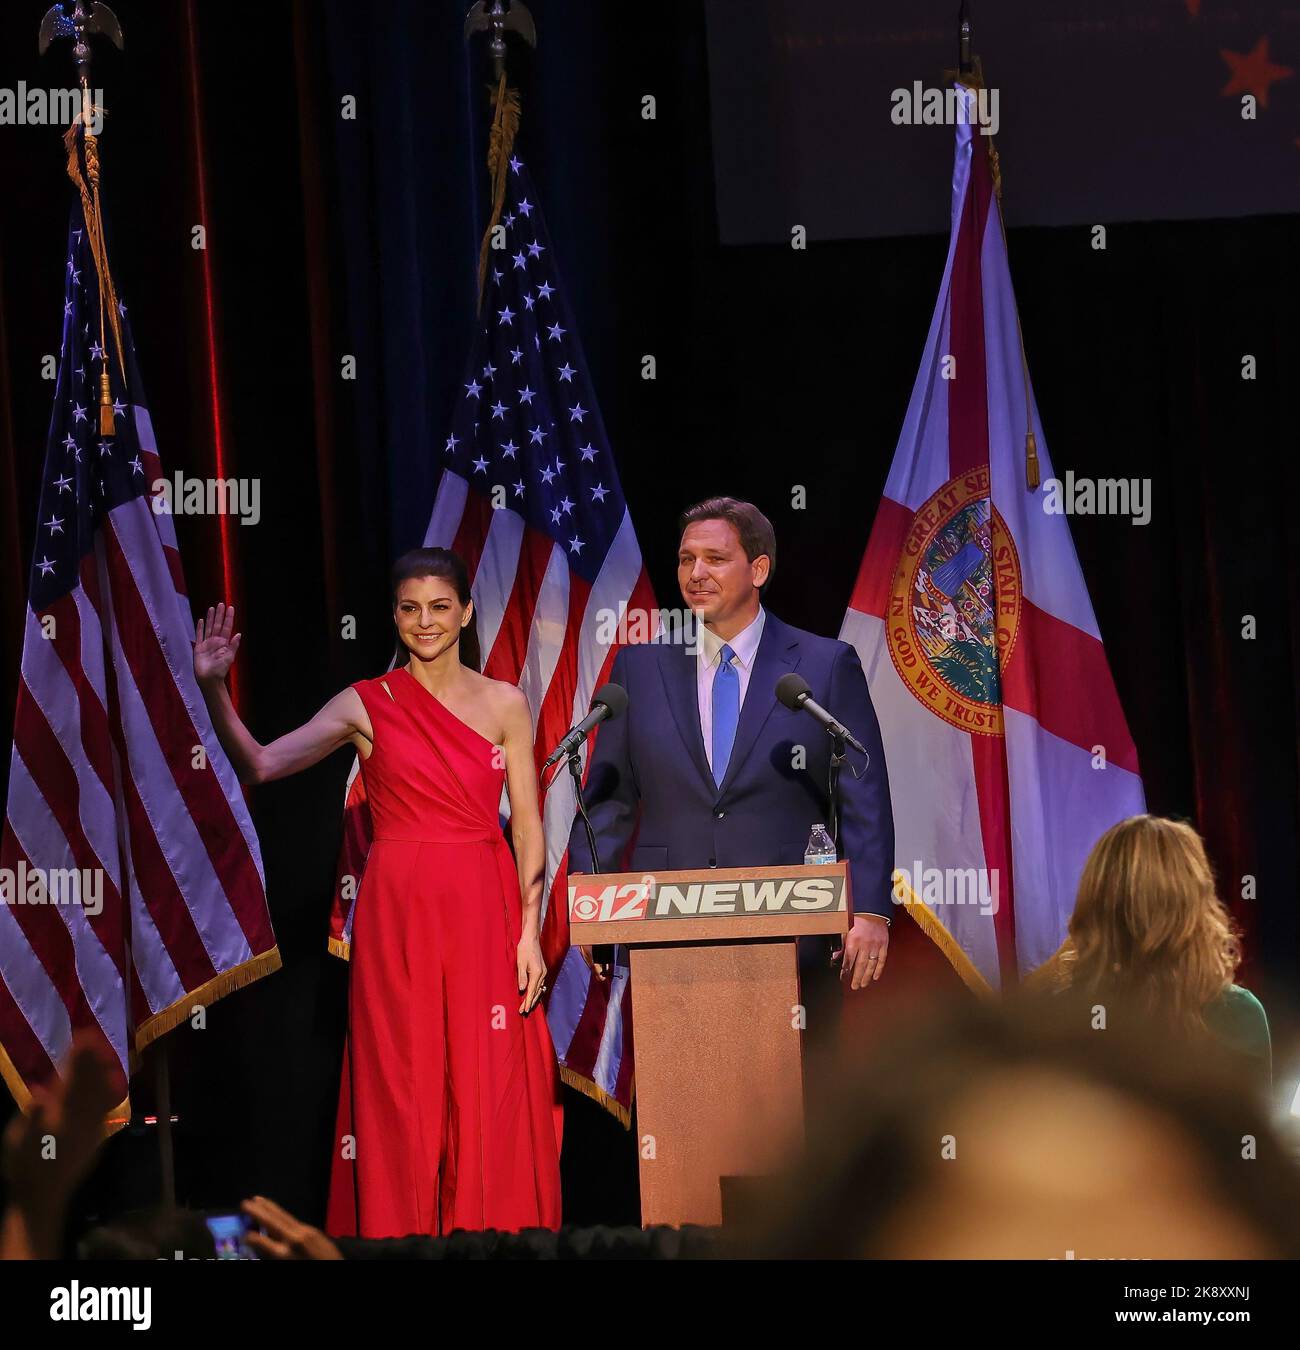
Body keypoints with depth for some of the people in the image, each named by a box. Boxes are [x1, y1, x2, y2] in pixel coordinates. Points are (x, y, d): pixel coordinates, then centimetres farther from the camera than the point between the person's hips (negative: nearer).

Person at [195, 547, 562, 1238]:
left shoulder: (505, 703, 7)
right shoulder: (367, 704, 3)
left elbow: (527, 823, 5)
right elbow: (259, 765, -4)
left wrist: (529, 931, -2)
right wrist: (213, 689, -18)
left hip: (485, 911, 1)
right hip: (398, 913, -1)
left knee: (492, 1087, 0)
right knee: (401, 1084, -1)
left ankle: (493, 1231, 9)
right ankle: (404, 1232, 7)